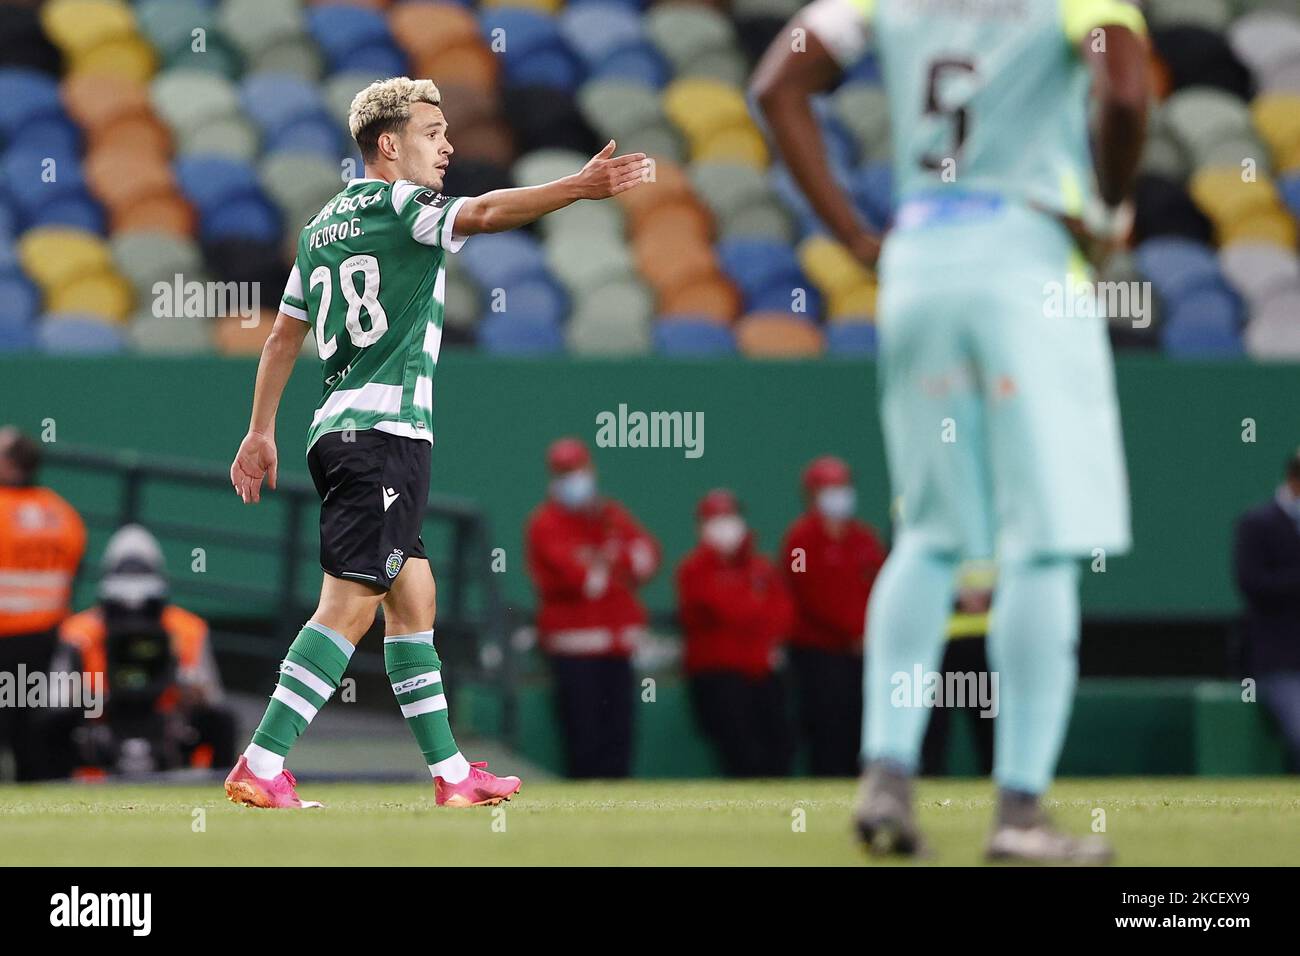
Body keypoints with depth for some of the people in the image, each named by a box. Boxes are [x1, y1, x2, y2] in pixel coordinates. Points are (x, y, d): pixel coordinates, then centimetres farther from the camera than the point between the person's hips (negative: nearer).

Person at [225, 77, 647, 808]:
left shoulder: (324, 226, 20)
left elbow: (285, 336, 24)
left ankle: (452, 774, 15)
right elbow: (484, 213, -25)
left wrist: (261, 432, 29)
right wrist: (581, 188, -35)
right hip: (386, 432, -10)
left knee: (413, 600, 13)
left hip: (340, 432, 10)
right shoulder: (398, 205, -6)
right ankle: (261, 767, -17)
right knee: (350, 607, -12)